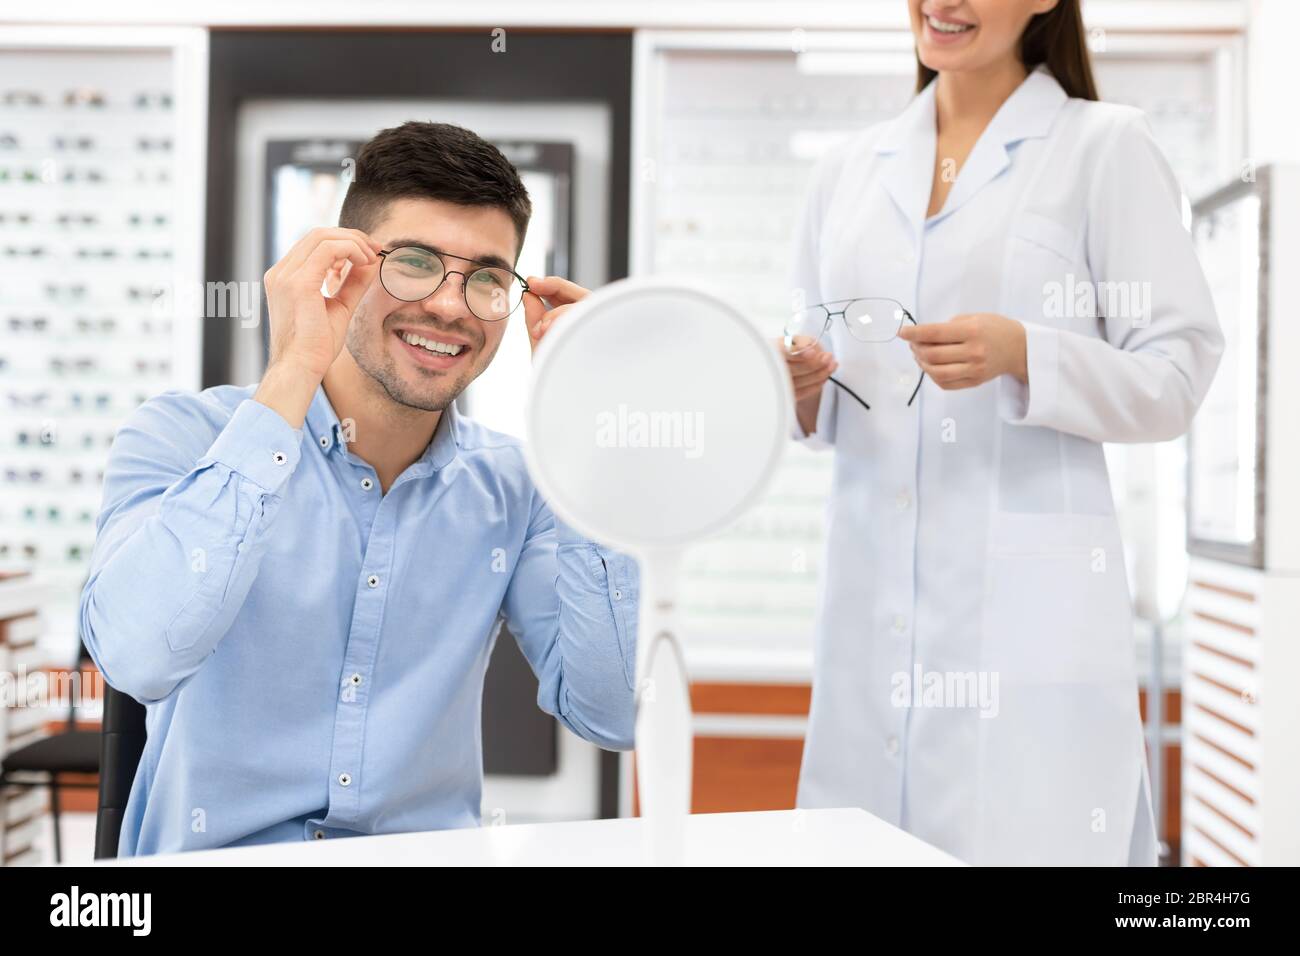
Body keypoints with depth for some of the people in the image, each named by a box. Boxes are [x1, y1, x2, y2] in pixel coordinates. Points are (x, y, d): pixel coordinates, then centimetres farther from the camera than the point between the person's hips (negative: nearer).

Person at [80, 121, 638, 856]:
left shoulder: (513, 483, 3)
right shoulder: (185, 435, -6)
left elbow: (613, 714, -7)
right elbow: (140, 658, -24)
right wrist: (292, 376, -22)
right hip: (216, 855, -1)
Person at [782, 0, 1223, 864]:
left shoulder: (1106, 145, 1)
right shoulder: (851, 170, 15)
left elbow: (1176, 380, -4)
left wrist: (1025, 355, -19)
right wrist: (801, 391, -3)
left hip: (1027, 611, -4)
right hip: (873, 606, 4)